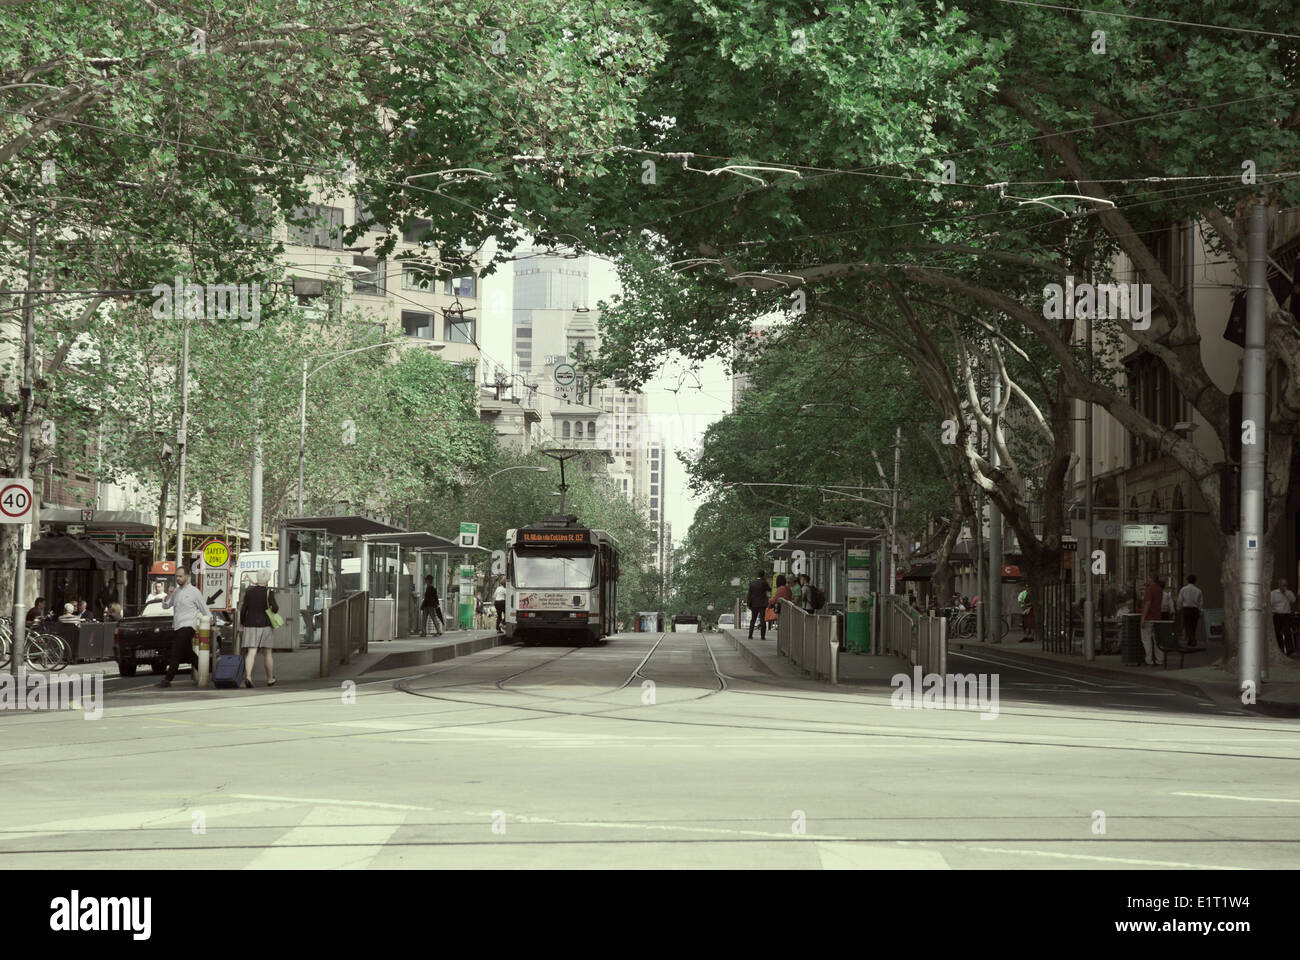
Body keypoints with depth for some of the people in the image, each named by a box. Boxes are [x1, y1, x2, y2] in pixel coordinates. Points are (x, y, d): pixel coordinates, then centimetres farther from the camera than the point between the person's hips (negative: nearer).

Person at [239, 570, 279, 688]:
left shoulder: (249, 591, 3)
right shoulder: (269, 592, -7)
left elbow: (243, 609, 4)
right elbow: (274, 608, -15)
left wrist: (241, 624, 14)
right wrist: (277, 608, 9)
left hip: (250, 625, 2)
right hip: (265, 625, -2)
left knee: (251, 652, -6)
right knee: (267, 653, 13)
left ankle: (248, 676, -28)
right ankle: (270, 679, 24)